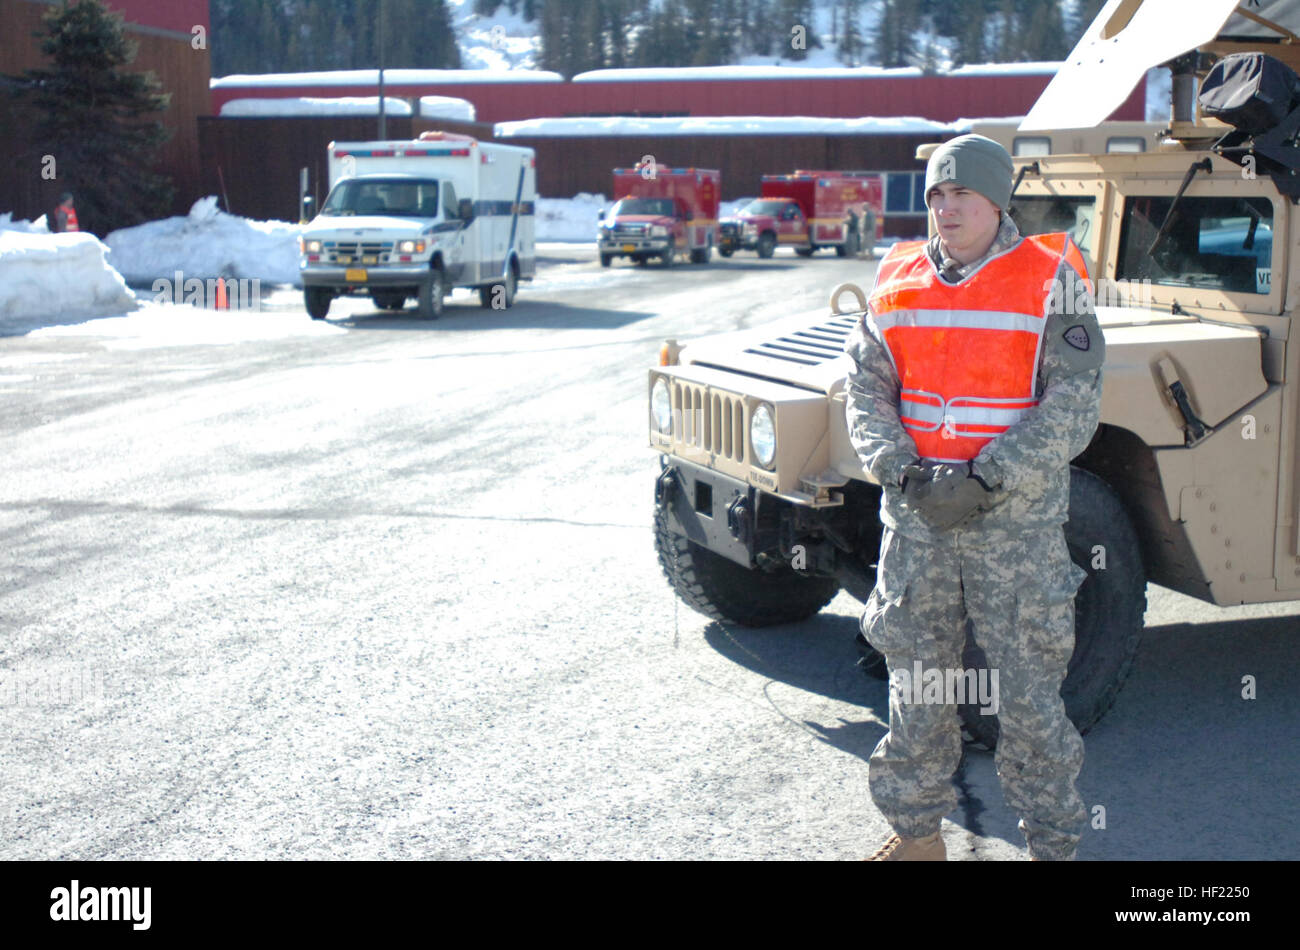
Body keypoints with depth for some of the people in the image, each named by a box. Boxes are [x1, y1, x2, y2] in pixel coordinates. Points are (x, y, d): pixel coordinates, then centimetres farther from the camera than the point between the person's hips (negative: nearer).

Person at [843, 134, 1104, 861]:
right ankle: (917, 833, 27)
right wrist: (904, 472, -13)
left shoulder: (1052, 283, -6)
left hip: (1018, 522, -3)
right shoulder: (897, 284, 5)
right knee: (916, 683, 12)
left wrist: (985, 480, -19)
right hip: (914, 522, 4)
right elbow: (866, 394, 4)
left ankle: (1055, 842, 19)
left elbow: (1072, 408, -11)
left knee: (1029, 689, 3)